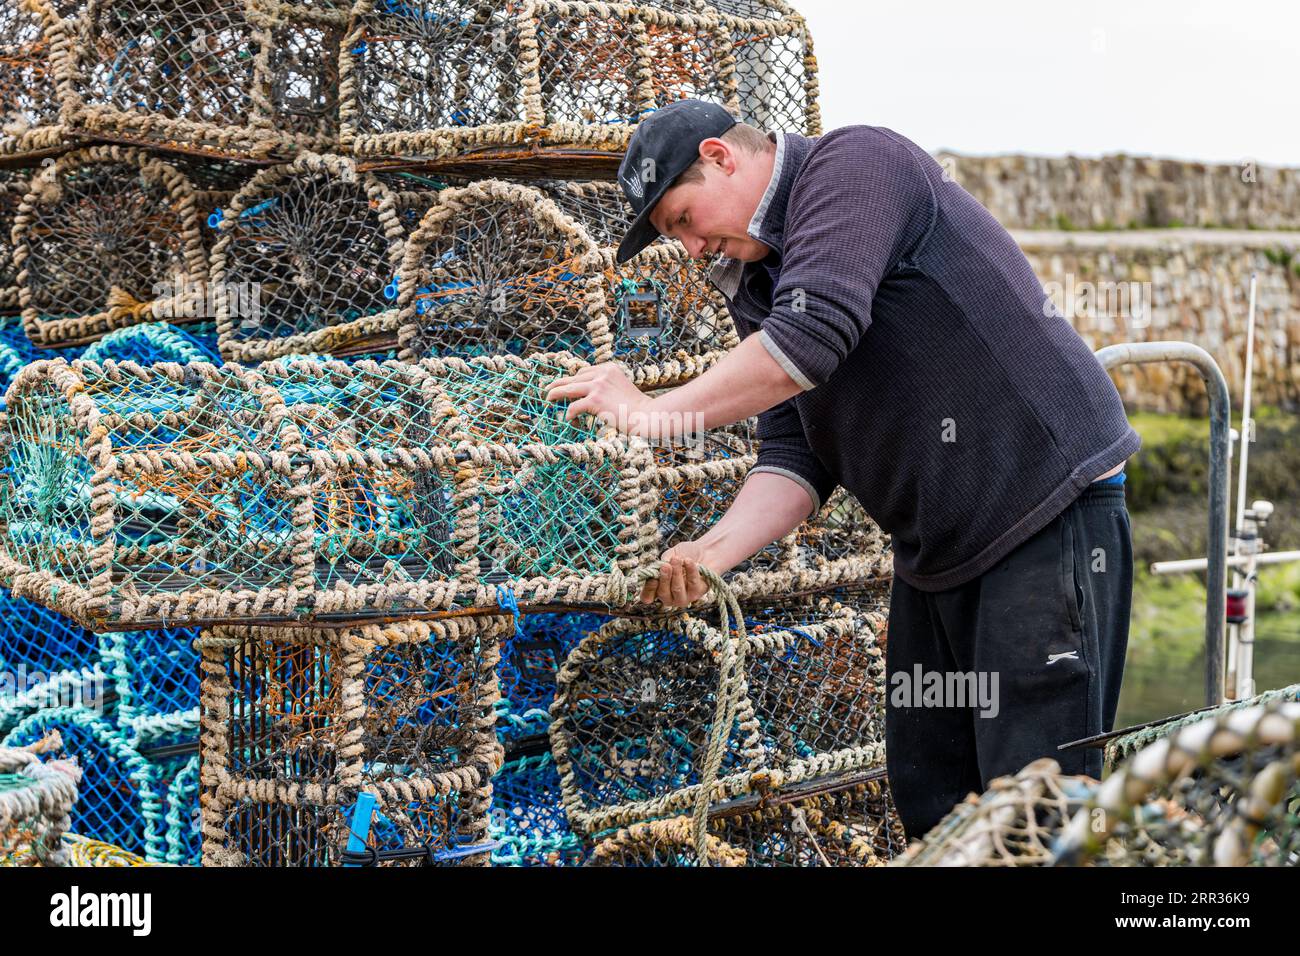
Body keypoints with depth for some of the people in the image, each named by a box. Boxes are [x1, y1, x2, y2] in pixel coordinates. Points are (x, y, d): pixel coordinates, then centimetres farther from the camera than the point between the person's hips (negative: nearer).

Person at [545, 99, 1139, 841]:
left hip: (1051, 515, -9)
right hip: (935, 552, 9)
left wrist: (654, 412, -19)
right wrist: (713, 554, -11)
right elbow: (792, 454, 6)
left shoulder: (855, 164, -11)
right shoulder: (757, 283, 14)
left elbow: (815, 333, -26)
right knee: (927, 800, 10)